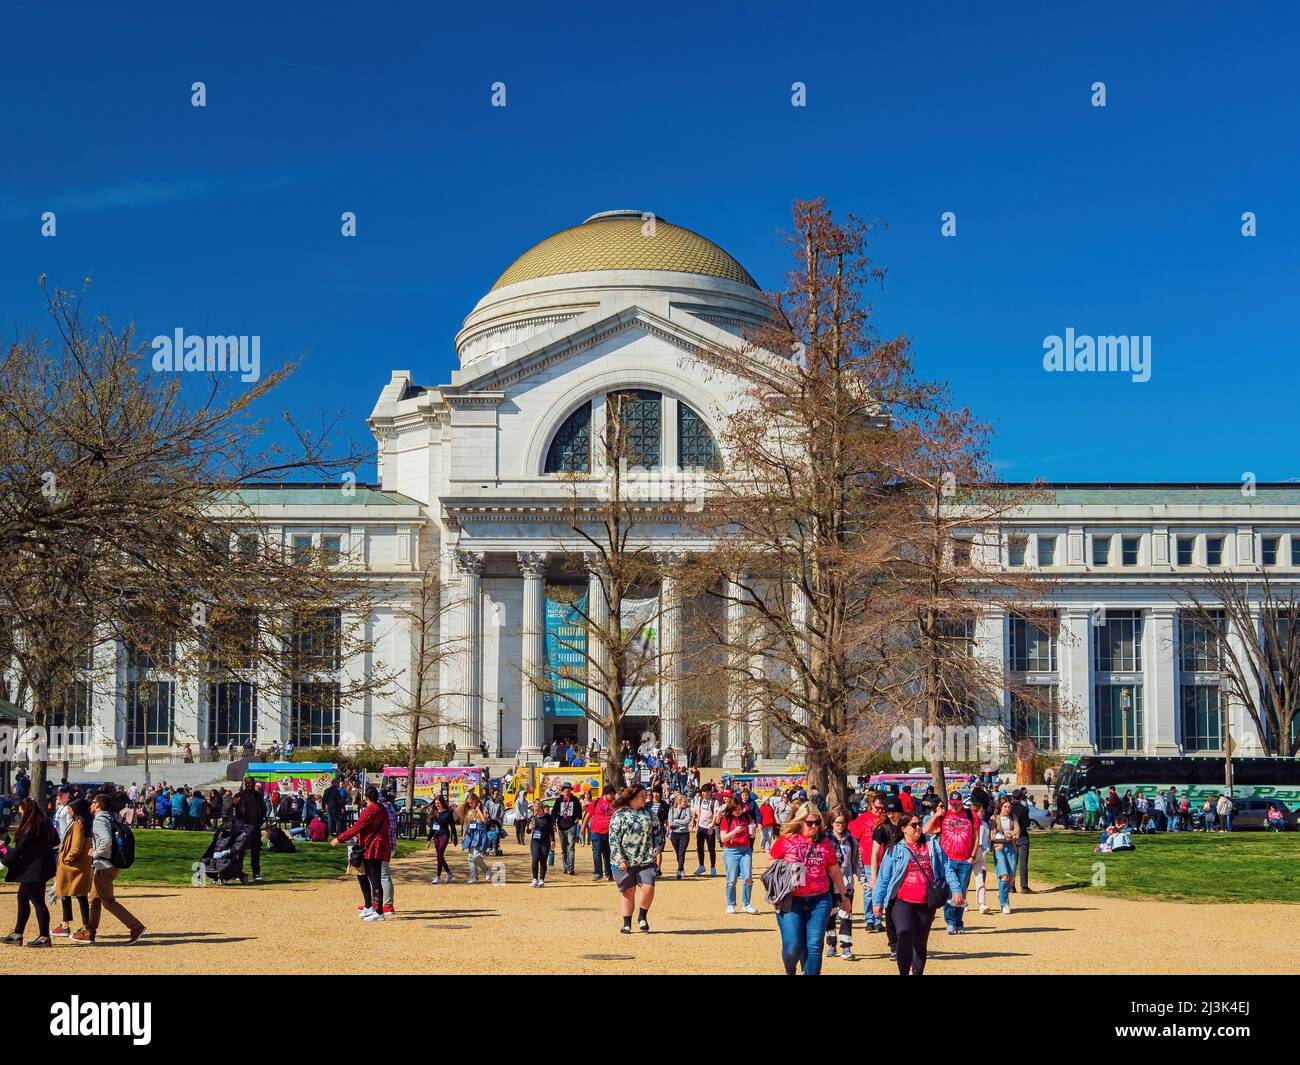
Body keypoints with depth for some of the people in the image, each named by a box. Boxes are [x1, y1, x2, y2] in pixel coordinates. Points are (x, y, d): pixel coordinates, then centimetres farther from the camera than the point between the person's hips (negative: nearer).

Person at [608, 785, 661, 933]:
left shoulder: (648, 813, 10)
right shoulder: (619, 815, -3)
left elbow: (657, 831, 20)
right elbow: (613, 839, -6)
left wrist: (656, 846, 2)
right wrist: (620, 859, -13)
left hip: (646, 859, 3)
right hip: (625, 862, -3)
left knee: (648, 888, -10)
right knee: (628, 892, 4)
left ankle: (642, 918, 14)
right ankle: (627, 924, 16)